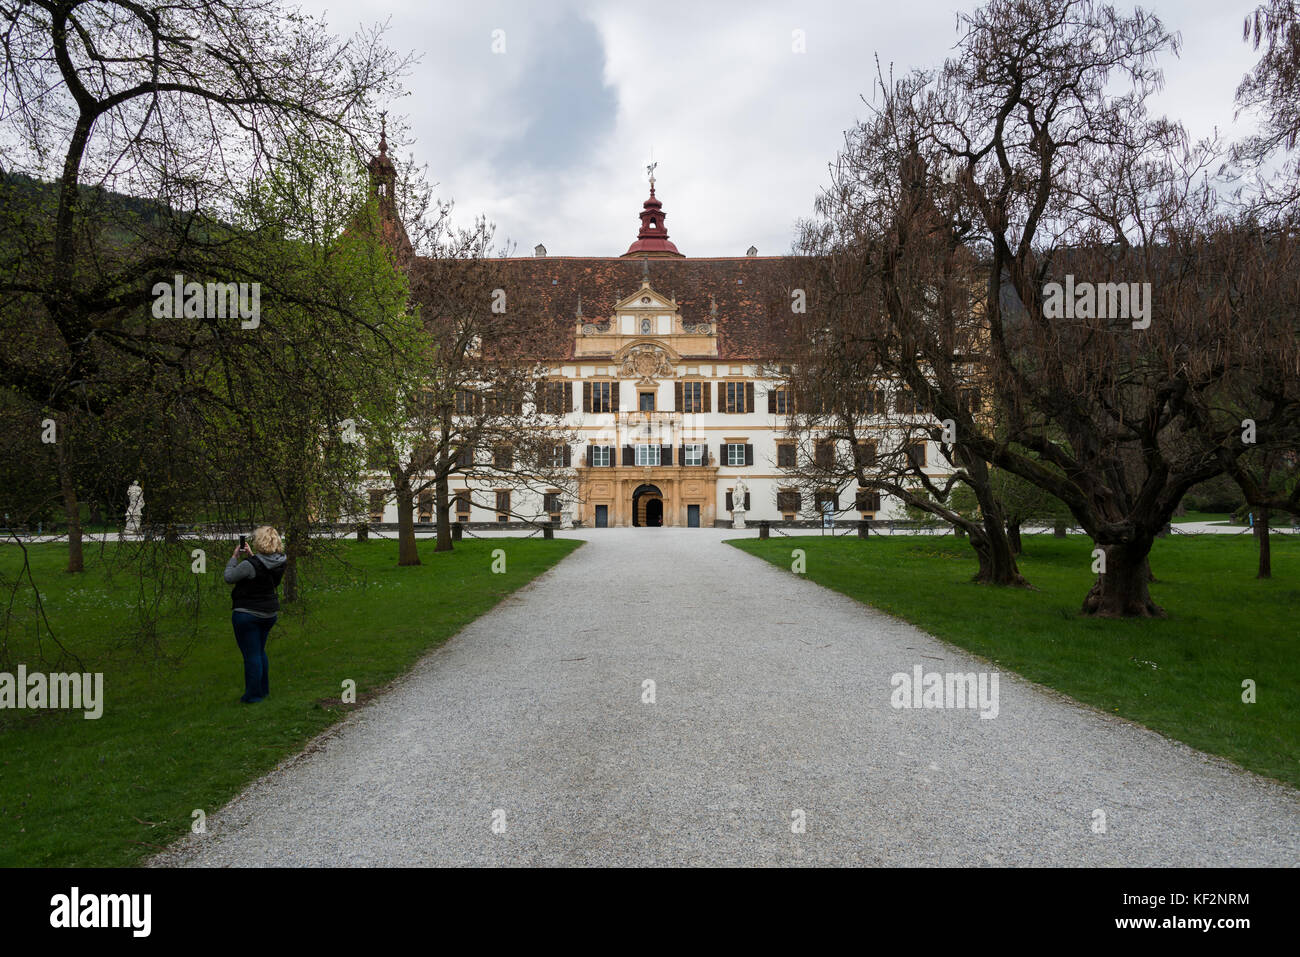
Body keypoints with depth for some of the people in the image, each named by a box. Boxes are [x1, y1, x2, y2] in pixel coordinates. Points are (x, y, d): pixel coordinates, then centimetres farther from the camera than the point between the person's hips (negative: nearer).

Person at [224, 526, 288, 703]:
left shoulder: (251, 564, -24)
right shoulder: (279, 563, -3)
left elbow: (229, 578, -11)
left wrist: (235, 557, -1)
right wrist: (250, 556, 8)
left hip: (247, 614, -7)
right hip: (270, 613, 7)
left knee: (251, 655, 3)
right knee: (260, 651, 22)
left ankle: (253, 695, 11)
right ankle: (264, 689, 31)